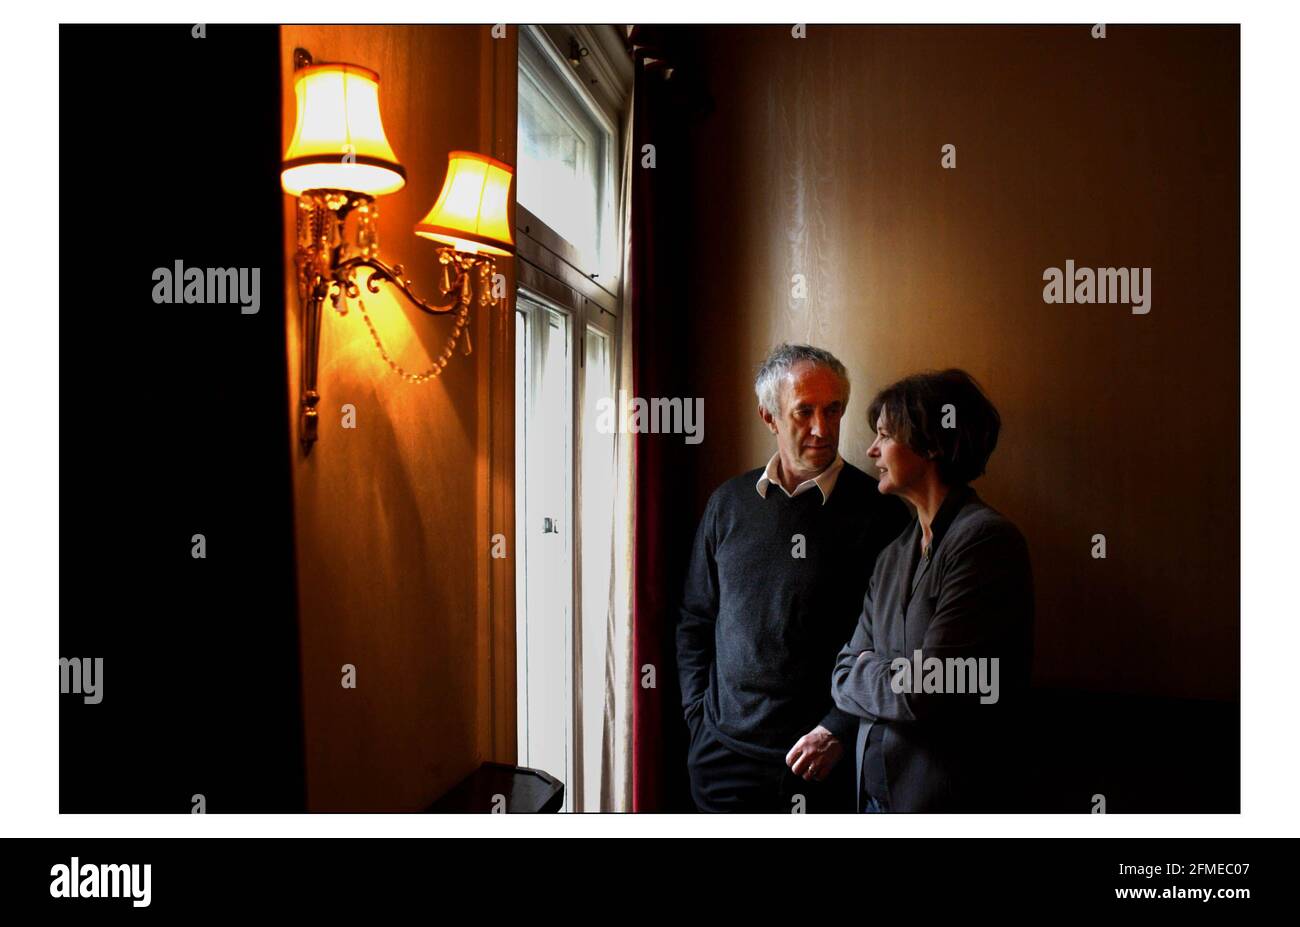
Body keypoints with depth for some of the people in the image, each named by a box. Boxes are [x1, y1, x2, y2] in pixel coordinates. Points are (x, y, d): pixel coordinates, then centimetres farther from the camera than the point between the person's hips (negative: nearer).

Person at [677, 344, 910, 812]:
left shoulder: (877, 511, -7)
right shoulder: (728, 502, 4)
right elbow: (694, 619, 11)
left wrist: (838, 731, -11)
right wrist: (698, 713, 4)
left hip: (825, 761, -3)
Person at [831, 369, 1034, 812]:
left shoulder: (986, 539, -17)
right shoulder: (893, 556, 7)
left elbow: (924, 692, -22)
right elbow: (845, 673, 6)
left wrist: (859, 674, -4)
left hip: (949, 797, -7)